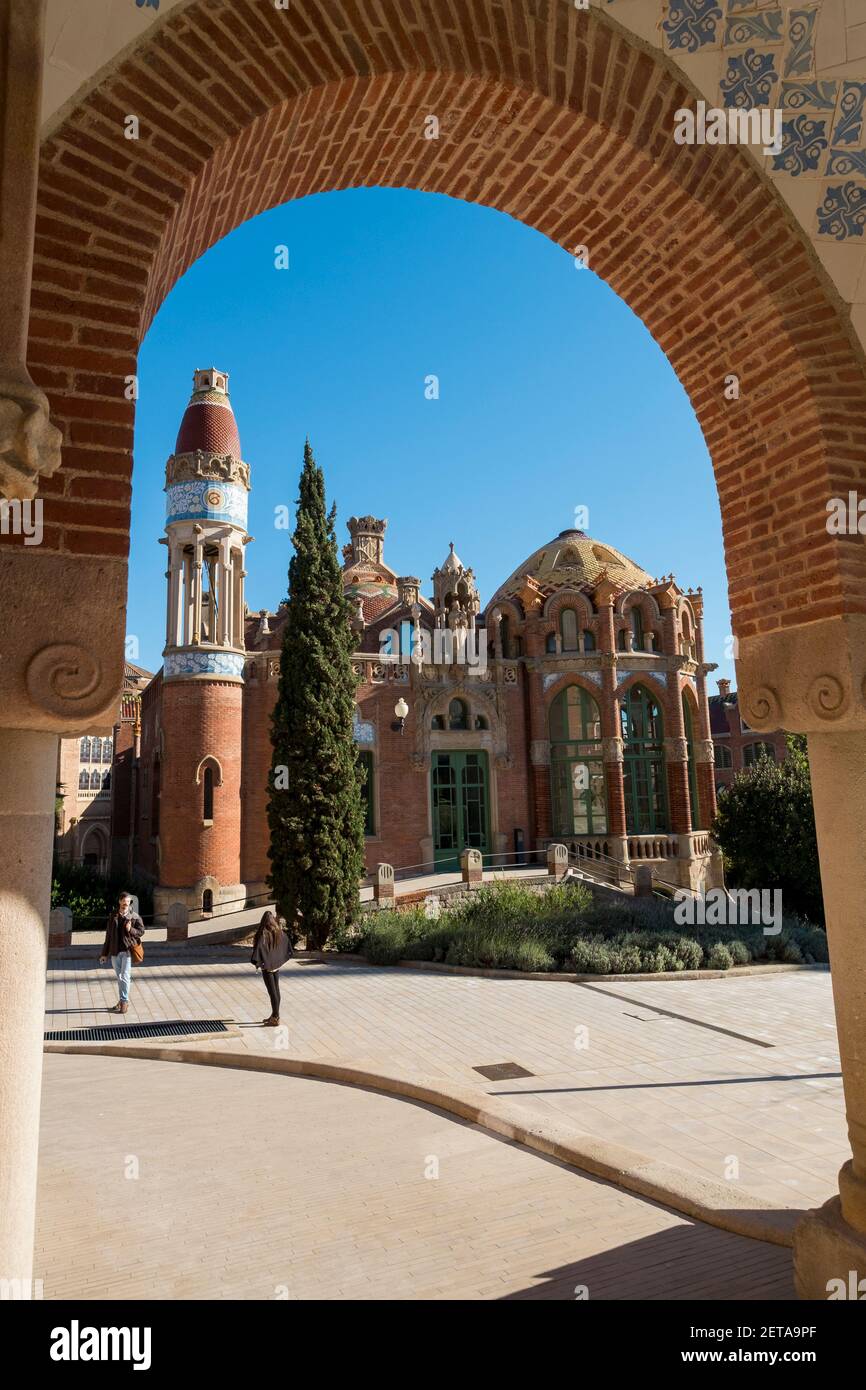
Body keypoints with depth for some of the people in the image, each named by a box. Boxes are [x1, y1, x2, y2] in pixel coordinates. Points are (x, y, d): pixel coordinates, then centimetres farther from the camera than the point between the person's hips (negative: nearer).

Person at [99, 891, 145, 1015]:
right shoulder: (113, 916, 6)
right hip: (115, 951, 4)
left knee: (125, 977, -7)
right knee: (119, 977, 13)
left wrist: (131, 930, -19)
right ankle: (122, 1000, 24)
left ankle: (124, 1001, 1)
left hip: (128, 950, -4)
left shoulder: (134, 916, -2)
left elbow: (141, 931, 1)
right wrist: (104, 953, 12)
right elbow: (108, 935, 10)